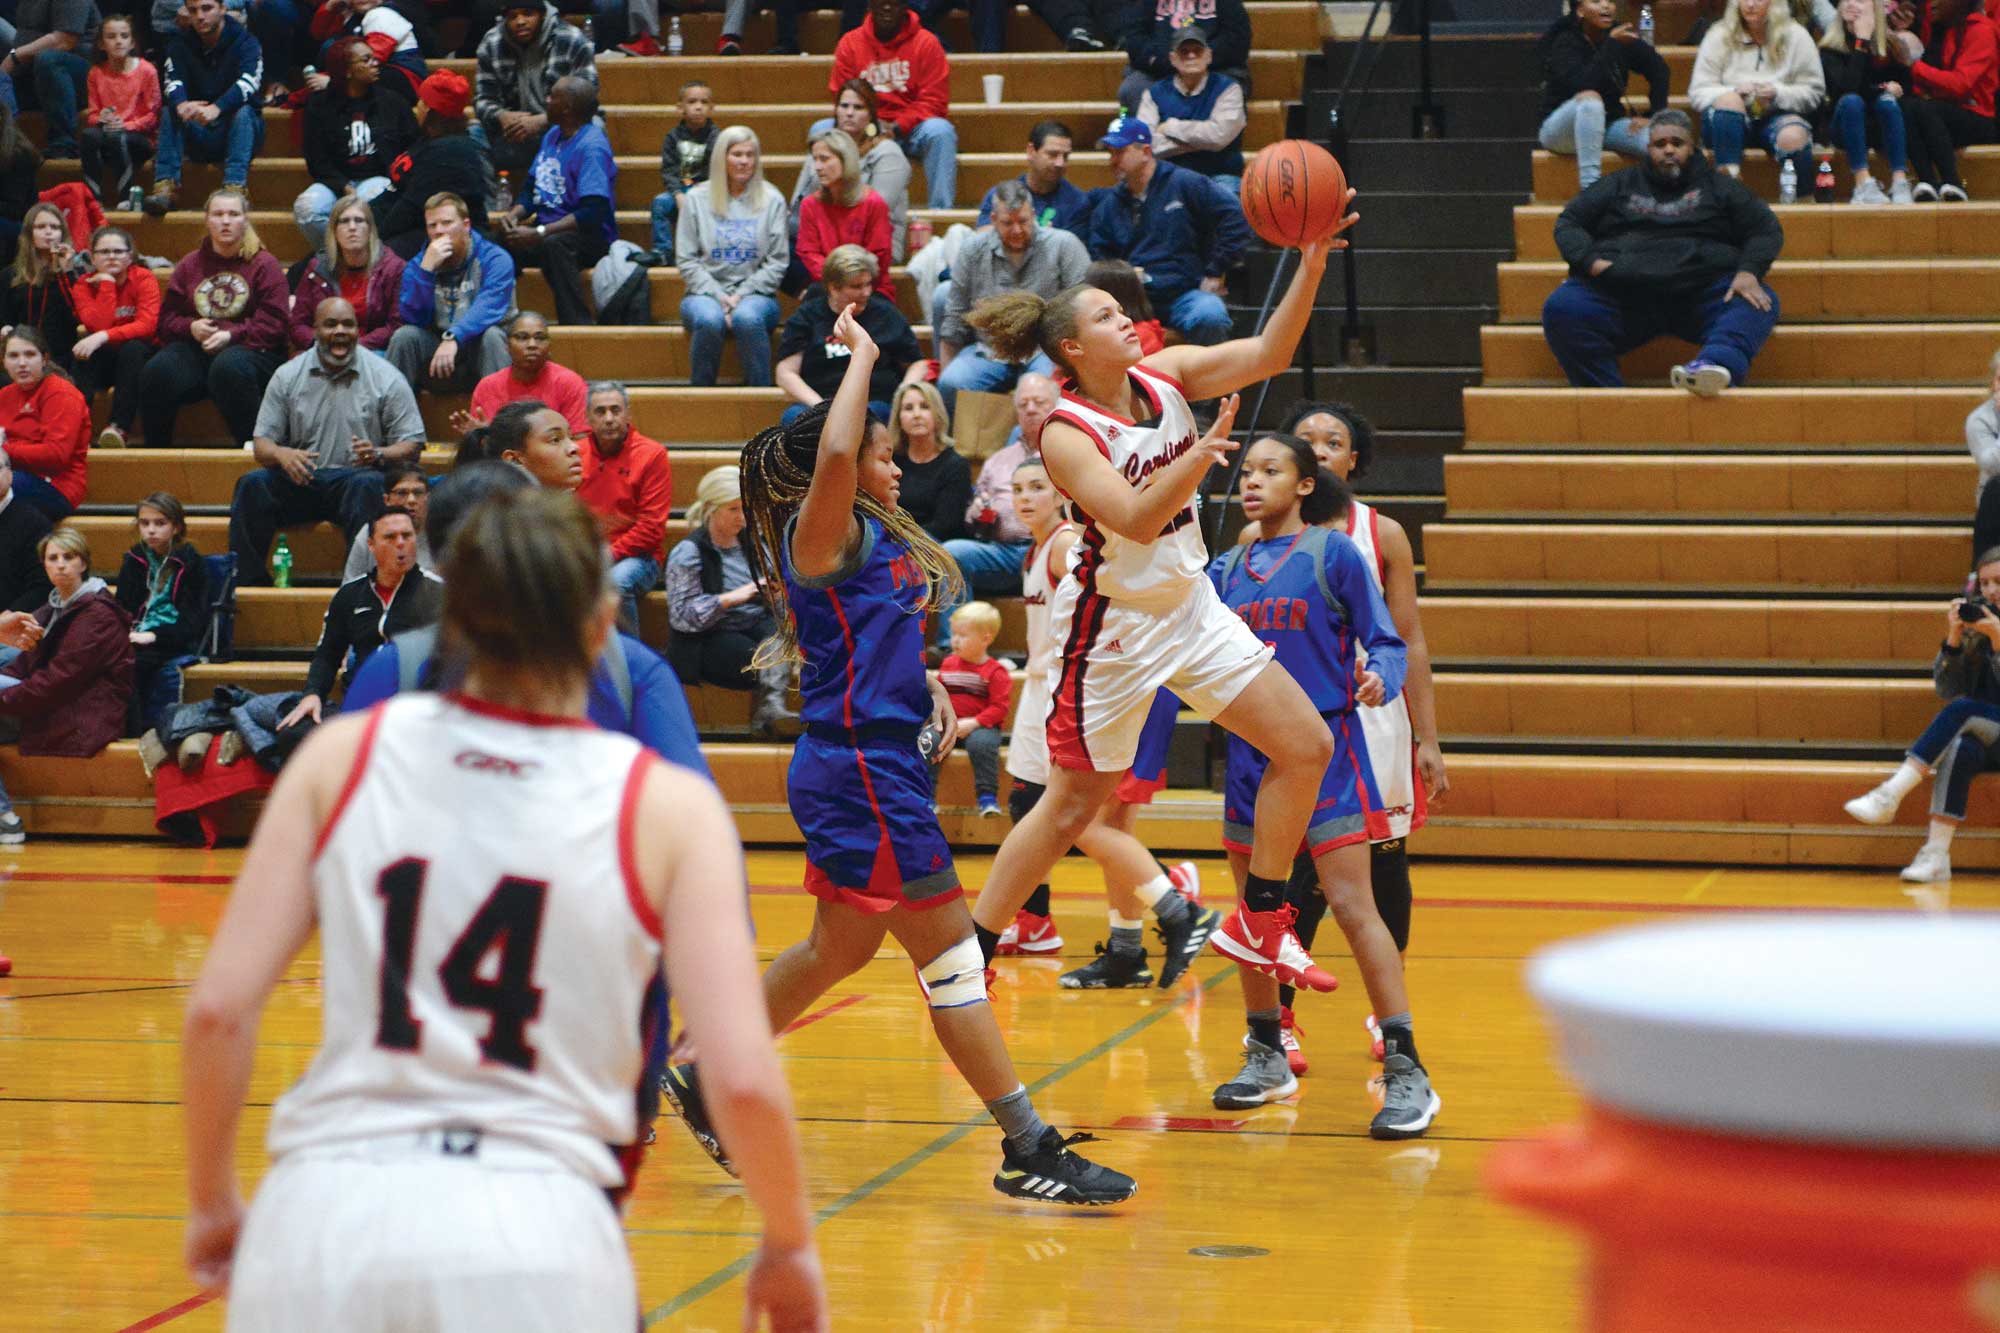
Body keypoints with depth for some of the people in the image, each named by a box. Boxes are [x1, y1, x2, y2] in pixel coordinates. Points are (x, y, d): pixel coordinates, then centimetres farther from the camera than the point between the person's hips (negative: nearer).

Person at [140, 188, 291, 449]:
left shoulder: (263, 265, 6)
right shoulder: (190, 266, 18)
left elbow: (274, 323, -3)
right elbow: (168, 318, 17)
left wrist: (232, 335, -16)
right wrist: (190, 327, -6)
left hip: (252, 348, -4)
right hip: (196, 348, 4)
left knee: (227, 368, -40)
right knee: (155, 374, -26)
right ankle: (155, 451, -9)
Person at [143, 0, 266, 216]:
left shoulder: (244, 42, -7)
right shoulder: (181, 42, 4)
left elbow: (248, 82, -26)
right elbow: (173, 82, -13)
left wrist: (217, 108, -46)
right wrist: (181, 105, -39)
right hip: (198, 137, 3)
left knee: (244, 112, -32)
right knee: (170, 112, -22)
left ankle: (235, 188, -47)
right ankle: (165, 186, -35)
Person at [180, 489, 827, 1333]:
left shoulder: (343, 756, 7)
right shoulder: (665, 807, 2)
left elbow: (217, 1009, 3)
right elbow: (743, 1080, -4)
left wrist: (212, 1200, 17)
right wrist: (790, 1245, 12)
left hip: (319, 1229, 2)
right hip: (535, 1231, -2)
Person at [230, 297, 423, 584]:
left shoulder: (385, 377, 3)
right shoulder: (288, 376, 9)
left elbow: (411, 445, 2)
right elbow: (261, 444, 8)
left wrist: (378, 455, -20)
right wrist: (281, 455, -17)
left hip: (354, 477, -2)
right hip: (300, 480, 2)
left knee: (368, 485, -36)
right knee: (252, 483, -25)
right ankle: (244, 582, -23)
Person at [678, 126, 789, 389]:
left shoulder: (772, 200, 7)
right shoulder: (696, 199, 7)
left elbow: (778, 261, 3)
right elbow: (687, 261, 3)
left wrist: (742, 294, -10)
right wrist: (718, 296, -11)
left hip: (755, 295, 0)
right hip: (706, 293, 0)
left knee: (747, 317, -37)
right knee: (709, 319, -36)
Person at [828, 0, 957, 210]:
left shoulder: (926, 42, -2)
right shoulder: (850, 43, 5)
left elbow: (933, 101, -6)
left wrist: (898, 126, -19)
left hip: (910, 130, -2)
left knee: (940, 131, -33)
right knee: (822, 130, -20)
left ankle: (941, 209, -34)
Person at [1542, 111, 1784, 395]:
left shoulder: (1718, 187, 21)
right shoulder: (1619, 185, 24)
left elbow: (1766, 230, 14)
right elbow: (1568, 222, 20)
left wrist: (1749, 272, -8)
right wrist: (1589, 260, -3)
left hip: (1703, 293, -1)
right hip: (1618, 291, 1)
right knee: (1561, 309, -27)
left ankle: (1717, 363, -61)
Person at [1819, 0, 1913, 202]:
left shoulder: (1888, 43, 2)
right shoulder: (1830, 48, -7)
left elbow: (1904, 83, 9)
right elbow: (1847, 87, -23)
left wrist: (1894, 88, -15)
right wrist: (1862, 42, -20)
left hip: (1881, 125, 2)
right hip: (1843, 126, -2)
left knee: (1887, 101, -28)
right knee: (1851, 100, -31)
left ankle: (1900, 183, -38)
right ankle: (1863, 184, -41)